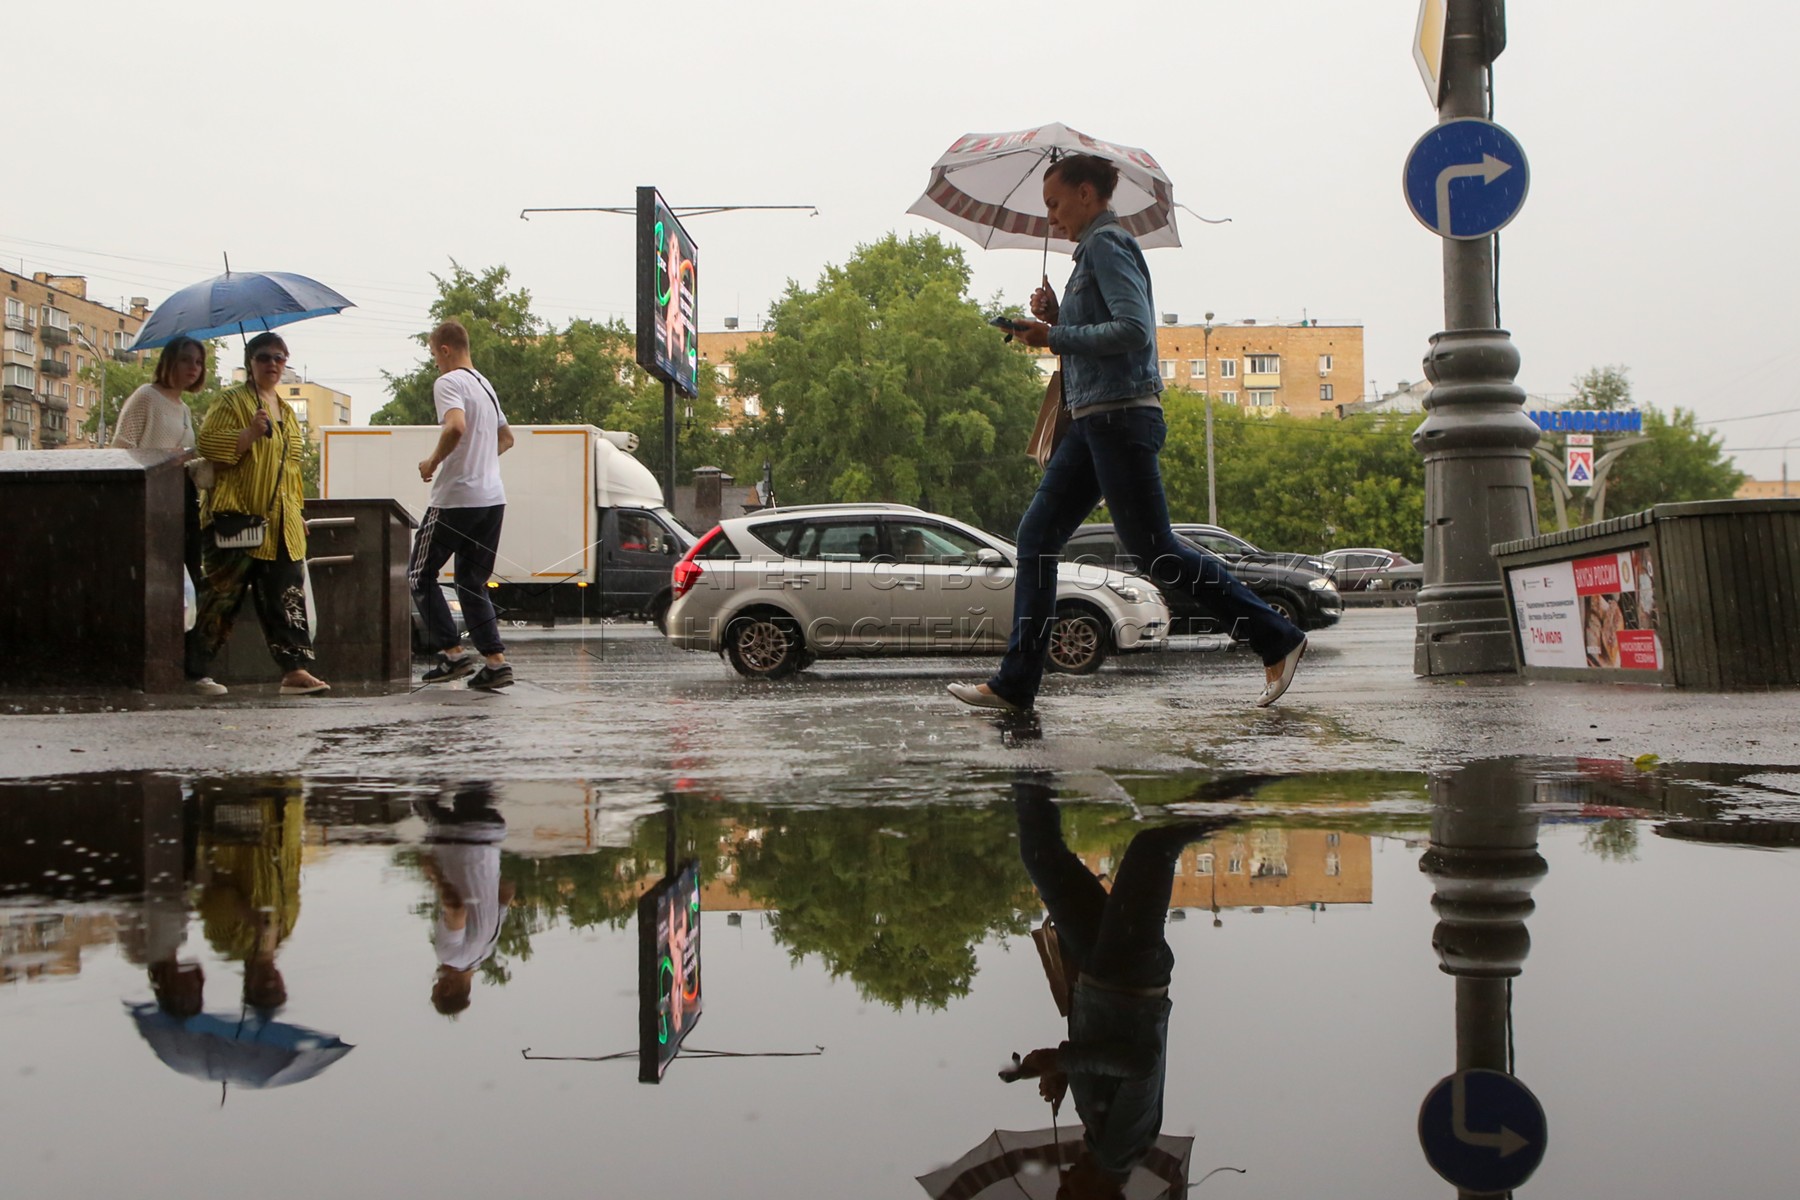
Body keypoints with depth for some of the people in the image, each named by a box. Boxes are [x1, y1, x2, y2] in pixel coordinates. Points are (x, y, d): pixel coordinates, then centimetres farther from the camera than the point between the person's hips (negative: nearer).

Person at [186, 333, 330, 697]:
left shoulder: (286, 412, 21)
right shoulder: (231, 401, -1)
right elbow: (206, 442, -14)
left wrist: (297, 510, 25)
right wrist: (252, 432, -24)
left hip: (280, 524, 7)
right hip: (236, 517, -7)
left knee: (287, 598, -2)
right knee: (222, 596, -4)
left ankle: (295, 670, -6)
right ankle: (191, 670, 6)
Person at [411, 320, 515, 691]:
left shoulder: (448, 383, -9)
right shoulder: (486, 385, 19)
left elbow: (456, 426, -28)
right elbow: (506, 438, 31)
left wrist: (433, 462, -14)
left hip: (456, 498, -8)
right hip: (493, 497, 8)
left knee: (421, 575, 6)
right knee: (473, 583, 12)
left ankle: (453, 652, -2)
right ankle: (496, 660, 1)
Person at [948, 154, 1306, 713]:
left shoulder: (1107, 244, -8)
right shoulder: (1094, 250, 21)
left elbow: (1134, 331, -21)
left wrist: (1054, 336, -15)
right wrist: (1057, 320, 10)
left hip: (1120, 417, -10)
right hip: (1093, 420, 10)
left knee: (1153, 547, -7)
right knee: (1037, 536, 6)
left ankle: (1277, 637, 0)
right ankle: (1016, 682, 6)